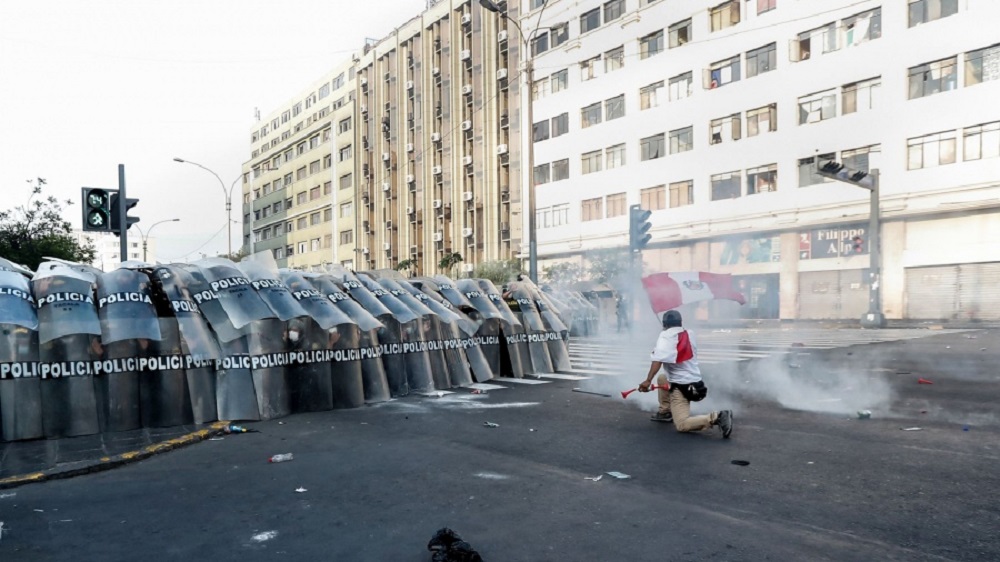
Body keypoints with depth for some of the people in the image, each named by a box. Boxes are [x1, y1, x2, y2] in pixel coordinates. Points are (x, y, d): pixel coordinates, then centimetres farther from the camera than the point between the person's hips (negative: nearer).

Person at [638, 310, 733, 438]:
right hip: (694, 382, 8)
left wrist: (648, 381, -34)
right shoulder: (688, 334, 9)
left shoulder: (666, 335, -11)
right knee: (661, 378, 30)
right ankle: (665, 412, 30)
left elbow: (658, 359, -26)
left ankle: (716, 418, -26)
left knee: (682, 425, -12)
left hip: (681, 386, -8)